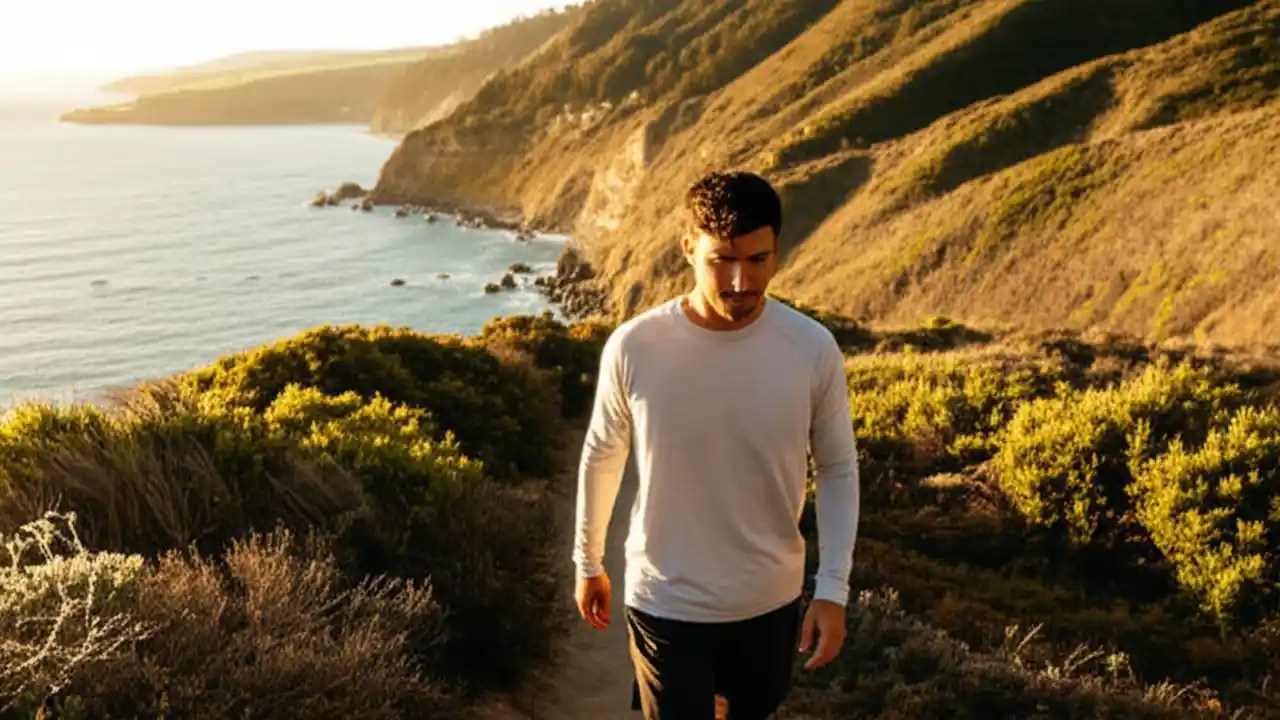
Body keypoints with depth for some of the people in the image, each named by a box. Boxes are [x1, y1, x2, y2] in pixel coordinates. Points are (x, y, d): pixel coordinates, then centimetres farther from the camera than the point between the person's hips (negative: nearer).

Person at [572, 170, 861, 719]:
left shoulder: (813, 349, -15)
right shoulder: (633, 348, -18)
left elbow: (838, 470, -3)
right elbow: (602, 458, -2)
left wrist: (833, 588, -9)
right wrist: (588, 562, 9)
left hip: (771, 599, 3)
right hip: (666, 603, -2)